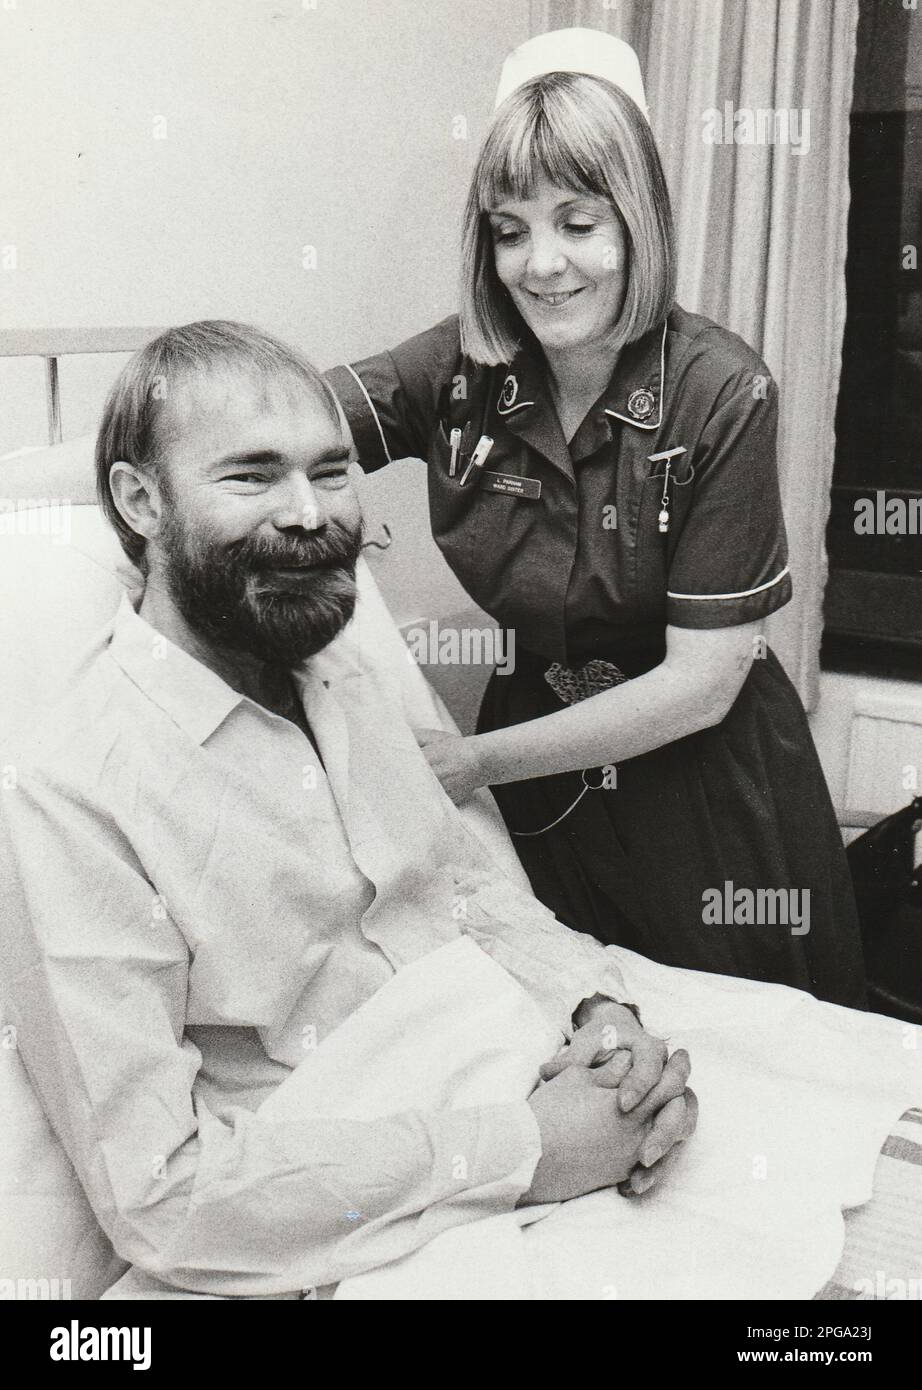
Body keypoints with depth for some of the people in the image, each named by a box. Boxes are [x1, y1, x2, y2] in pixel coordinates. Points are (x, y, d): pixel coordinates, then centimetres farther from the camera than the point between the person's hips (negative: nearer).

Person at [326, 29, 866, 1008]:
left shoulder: (719, 392, -19)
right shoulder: (463, 370, -8)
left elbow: (701, 682, -19)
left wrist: (476, 761, -18)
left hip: (706, 786, -2)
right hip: (537, 786, 3)